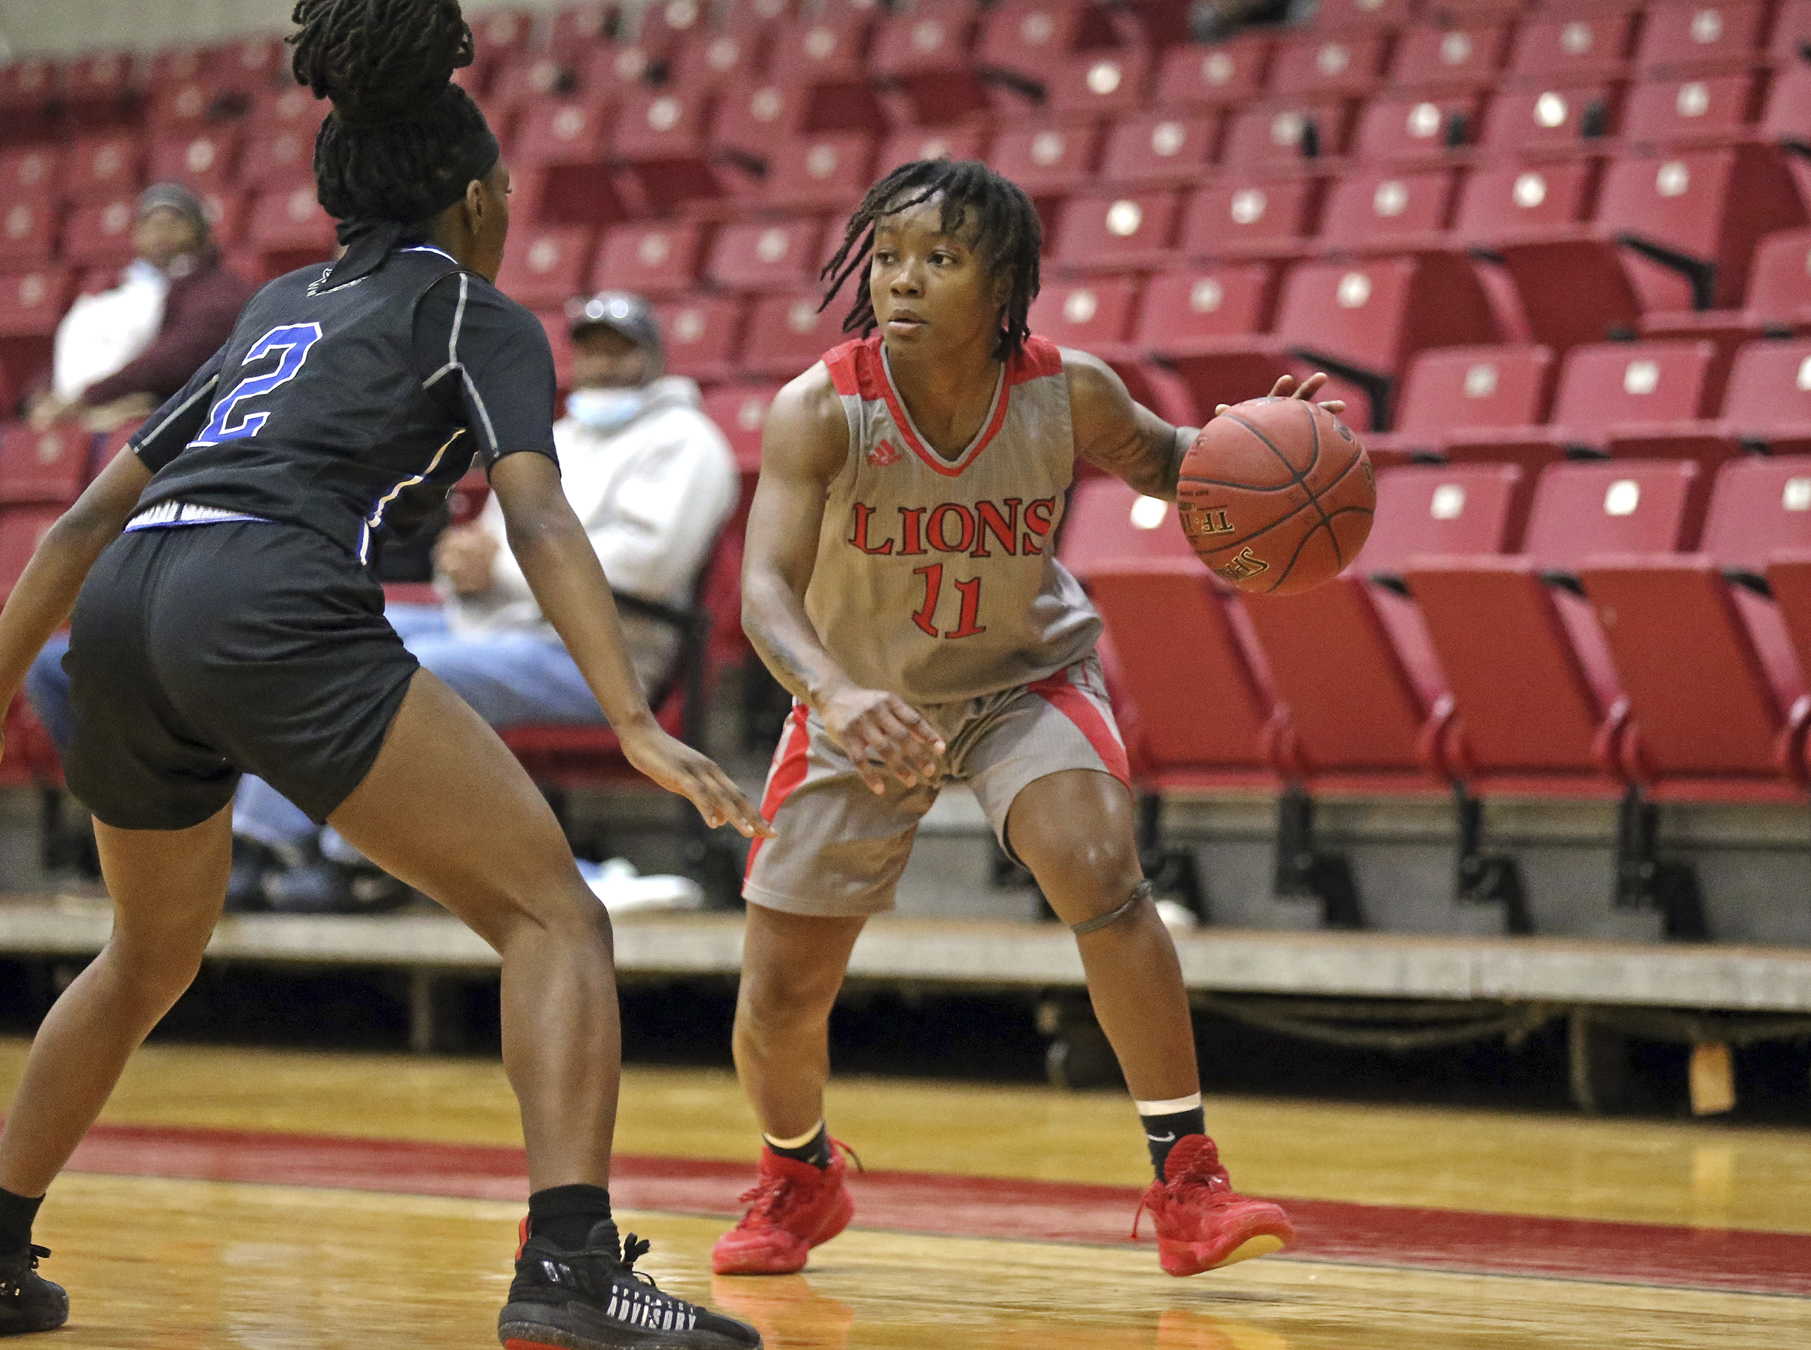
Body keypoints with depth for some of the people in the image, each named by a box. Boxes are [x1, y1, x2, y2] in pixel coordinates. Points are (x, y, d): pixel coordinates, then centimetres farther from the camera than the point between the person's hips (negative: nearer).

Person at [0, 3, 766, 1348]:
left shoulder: (281, 306, 32)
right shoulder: (476, 316, 14)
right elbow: (540, 520, -3)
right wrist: (635, 724, -13)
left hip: (121, 613, 7)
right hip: (274, 606, -7)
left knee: (151, 957, 31)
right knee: (555, 916, -4)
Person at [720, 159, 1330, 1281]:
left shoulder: (1068, 394, -21)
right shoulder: (820, 411, -28)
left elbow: (1156, 458, 2)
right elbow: (766, 587, -38)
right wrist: (836, 695, -59)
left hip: (1024, 675, 0)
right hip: (864, 700, 0)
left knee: (1100, 869, -29)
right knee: (779, 998, 2)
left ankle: (1188, 1182, -20)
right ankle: (800, 1179, 36)